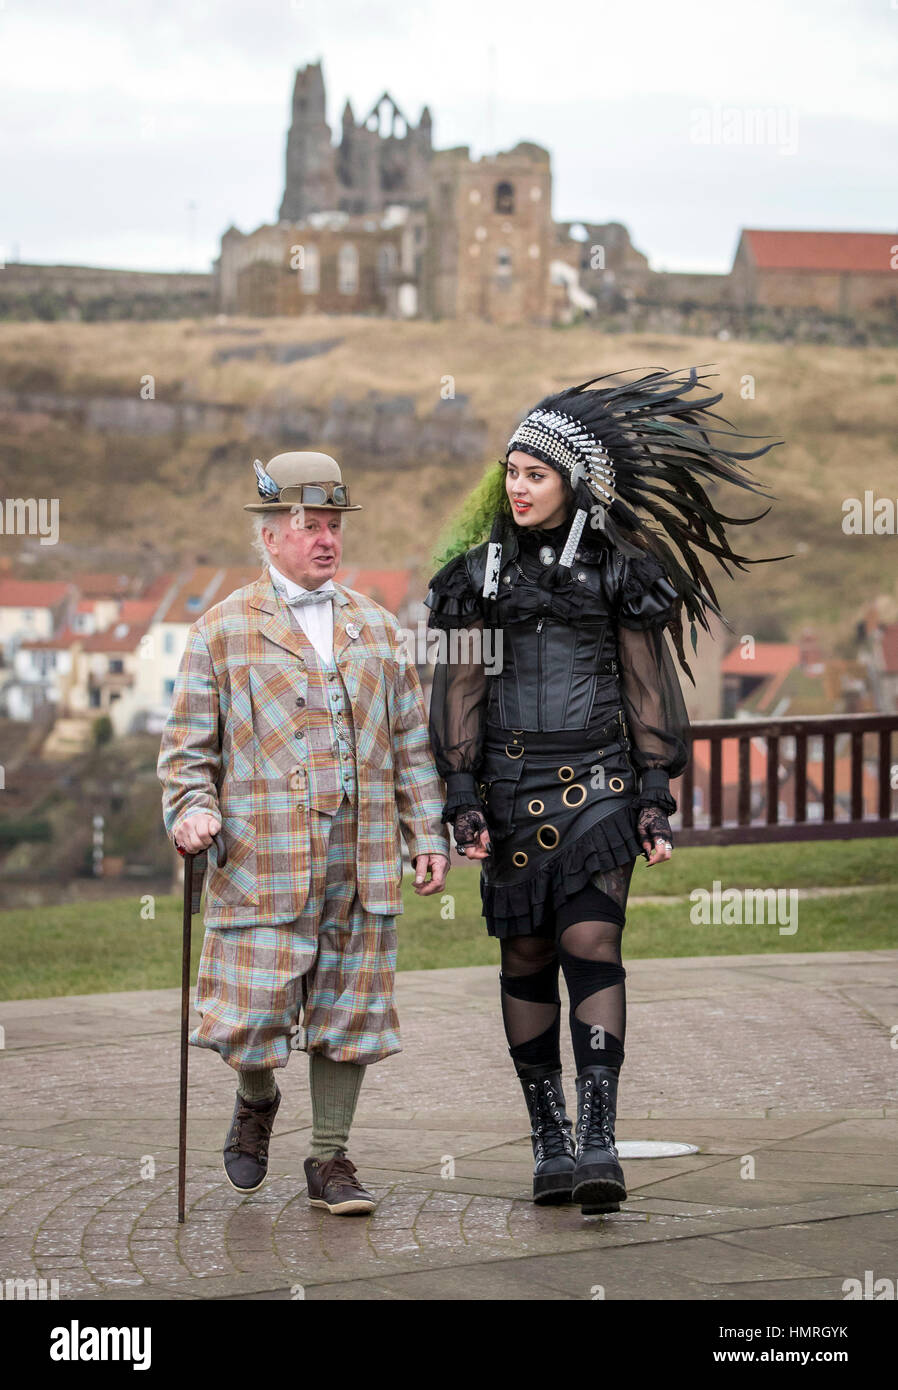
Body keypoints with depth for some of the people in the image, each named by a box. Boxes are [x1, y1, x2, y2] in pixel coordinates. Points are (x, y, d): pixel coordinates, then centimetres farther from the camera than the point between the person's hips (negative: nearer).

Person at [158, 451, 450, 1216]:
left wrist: (428, 835, 9)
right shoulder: (222, 630, 4)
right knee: (252, 1012, -6)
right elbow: (188, 746, 4)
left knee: (349, 1009, 4)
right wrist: (194, 811, -13)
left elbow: (412, 742, 16)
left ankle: (330, 1159, 15)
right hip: (263, 859, -3)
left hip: (363, 859, 3)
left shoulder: (377, 627, 14)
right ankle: (257, 1100, 26)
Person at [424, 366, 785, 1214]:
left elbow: (646, 686, 6)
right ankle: (549, 1141, 14)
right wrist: (462, 797, -2)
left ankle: (597, 1143, -19)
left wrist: (656, 795, 0)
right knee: (526, 960, 5)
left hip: (597, 785, -2)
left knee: (592, 946, -14)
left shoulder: (616, 570, 4)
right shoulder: (480, 571, 6)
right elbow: (461, 688, 5)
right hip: (510, 788, 2)